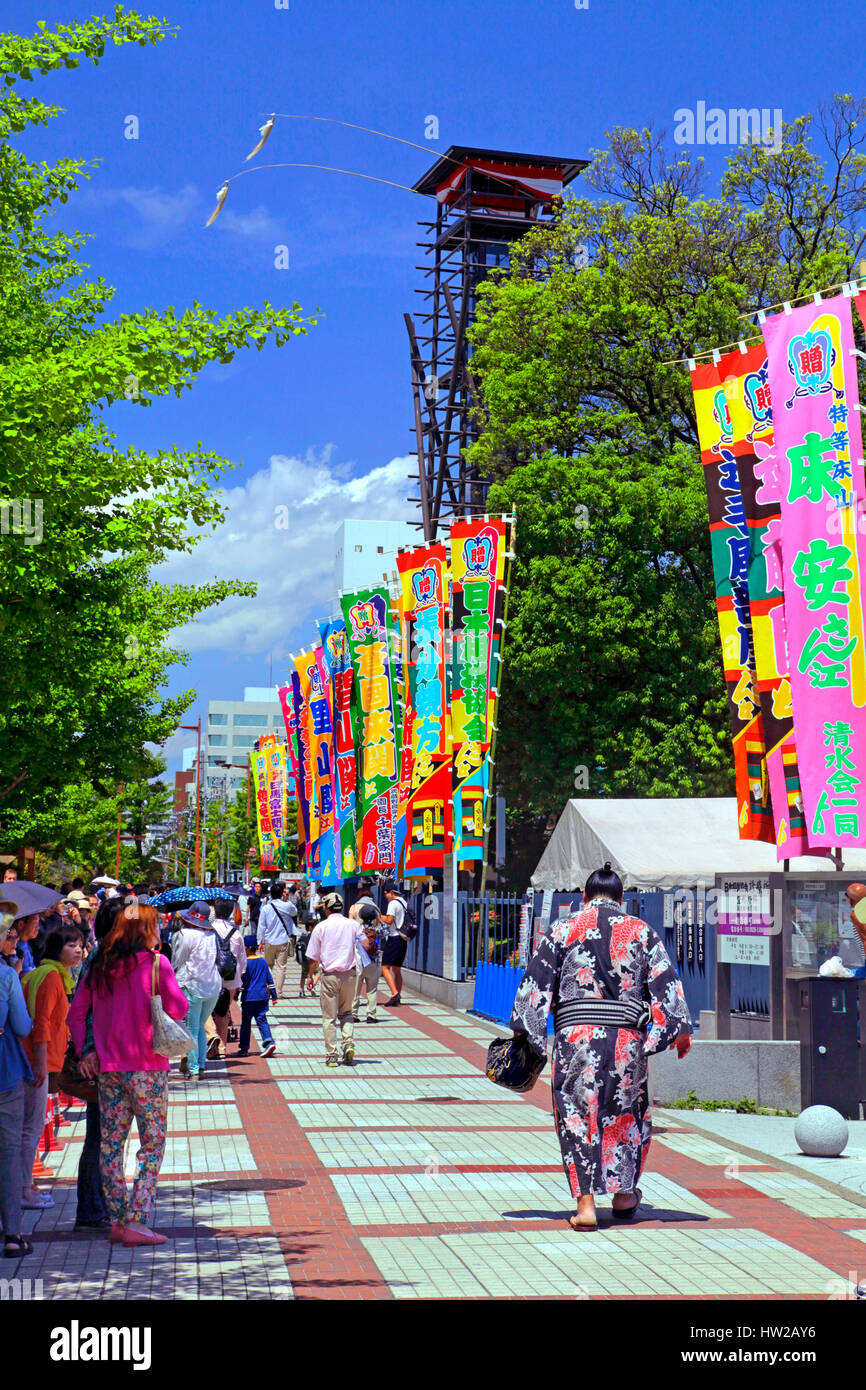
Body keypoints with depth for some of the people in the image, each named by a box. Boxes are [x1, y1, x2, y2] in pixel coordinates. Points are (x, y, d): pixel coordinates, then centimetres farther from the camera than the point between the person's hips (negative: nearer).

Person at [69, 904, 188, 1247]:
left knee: (111, 1143, 12)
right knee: (153, 1143, 3)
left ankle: (117, 1220, 15)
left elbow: (76, 1013, 7)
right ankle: (136, 1221, -4)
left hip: (107, 1067, 5)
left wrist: (85, 1051, 8)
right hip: (147, 1065, -5)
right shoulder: (155, 963, -8)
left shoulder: (99, 966, 6)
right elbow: (179, 1009, -8)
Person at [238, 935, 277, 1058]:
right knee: (262, 1020, 5)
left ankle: (244, 1048, 11)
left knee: (246, 1022, 5)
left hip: (249, 997, -4)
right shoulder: (263, 961, 8)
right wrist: (274, 996, 17)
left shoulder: (245, 963, -8)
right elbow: (270, 980, 12)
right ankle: (269, 1042, -15)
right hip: (263, 996, 5)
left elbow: (242, 982, -9)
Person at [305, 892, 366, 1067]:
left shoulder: (321, 927, -3)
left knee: (329, 1016, 5)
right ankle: (349, 1044, -2)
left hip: (329, 975, -2)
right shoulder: (354, 925, 2)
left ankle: (332, 1055, 5)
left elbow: (313, 957, 0)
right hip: (349, 974, 2)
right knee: (346, 1013, 18)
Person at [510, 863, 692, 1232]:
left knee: (577, 1115, 4)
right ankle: (623, 1195, 29)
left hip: (575, 1033, -1)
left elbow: (536, 981, 2)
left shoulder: (563, 929, 5)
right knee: (626, 1111, 18)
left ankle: (585, 1203, -3)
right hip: (626, 1035, 1)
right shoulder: (642, 932, 7)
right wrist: (681, 1031, 7)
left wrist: (524, 1032, 7)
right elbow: (666, 984, 4)